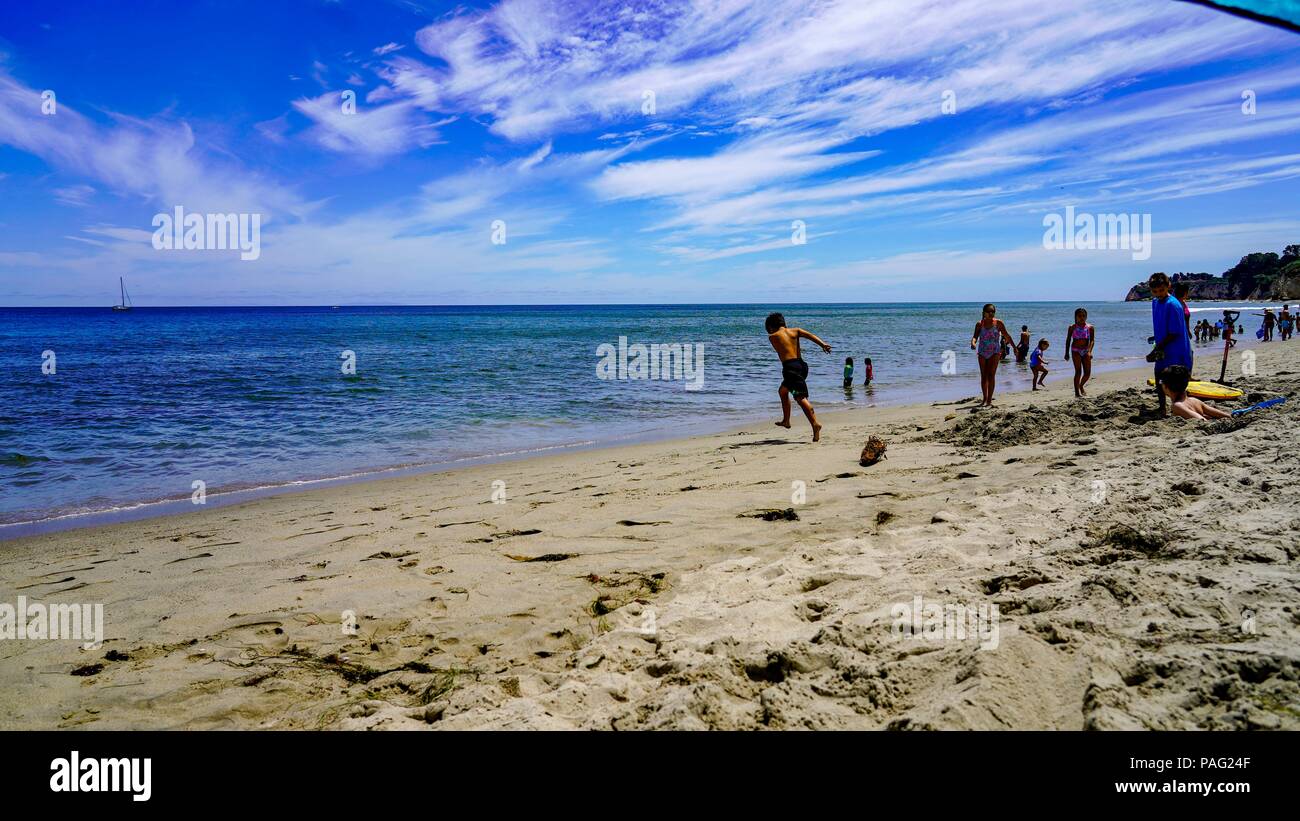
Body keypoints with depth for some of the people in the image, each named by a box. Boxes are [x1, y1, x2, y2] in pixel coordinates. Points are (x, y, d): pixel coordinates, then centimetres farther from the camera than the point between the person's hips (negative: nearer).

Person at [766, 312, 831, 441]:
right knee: (783, 391, 28)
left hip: (790, 366, -7)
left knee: (800, 397, -17)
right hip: (801, 364, 7)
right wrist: (823, 344, -13)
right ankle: (786, 420, 36)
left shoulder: (772, 337, 7)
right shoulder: (795, 331, 16)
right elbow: (810, 335, 0)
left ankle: (815, 423, -34)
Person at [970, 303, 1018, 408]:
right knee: (984, 376, 8)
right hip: (982, 352, 2)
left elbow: (1006, 335, 8)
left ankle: (989, 400, -10)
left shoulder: (998, 323, -2)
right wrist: (973, 343, -31)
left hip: (995, 352, -2)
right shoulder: (980, 324, 0)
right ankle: (985, 399, 23)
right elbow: (975, 336, -8)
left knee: (991, 375, -10)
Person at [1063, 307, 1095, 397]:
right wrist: (1067, 353, 4)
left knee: (1087, 373, 3)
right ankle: (1077, 392, -7)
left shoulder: (1090, 328, 3)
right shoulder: (1072, 328, 0)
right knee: (1078, 371, -12)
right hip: (1076, 351, -2)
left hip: (1086, 351, 3)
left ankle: (1081, 386, 32)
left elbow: (1092, 340, -4)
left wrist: (1089, 351, -20)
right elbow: (1068, 340, 6)